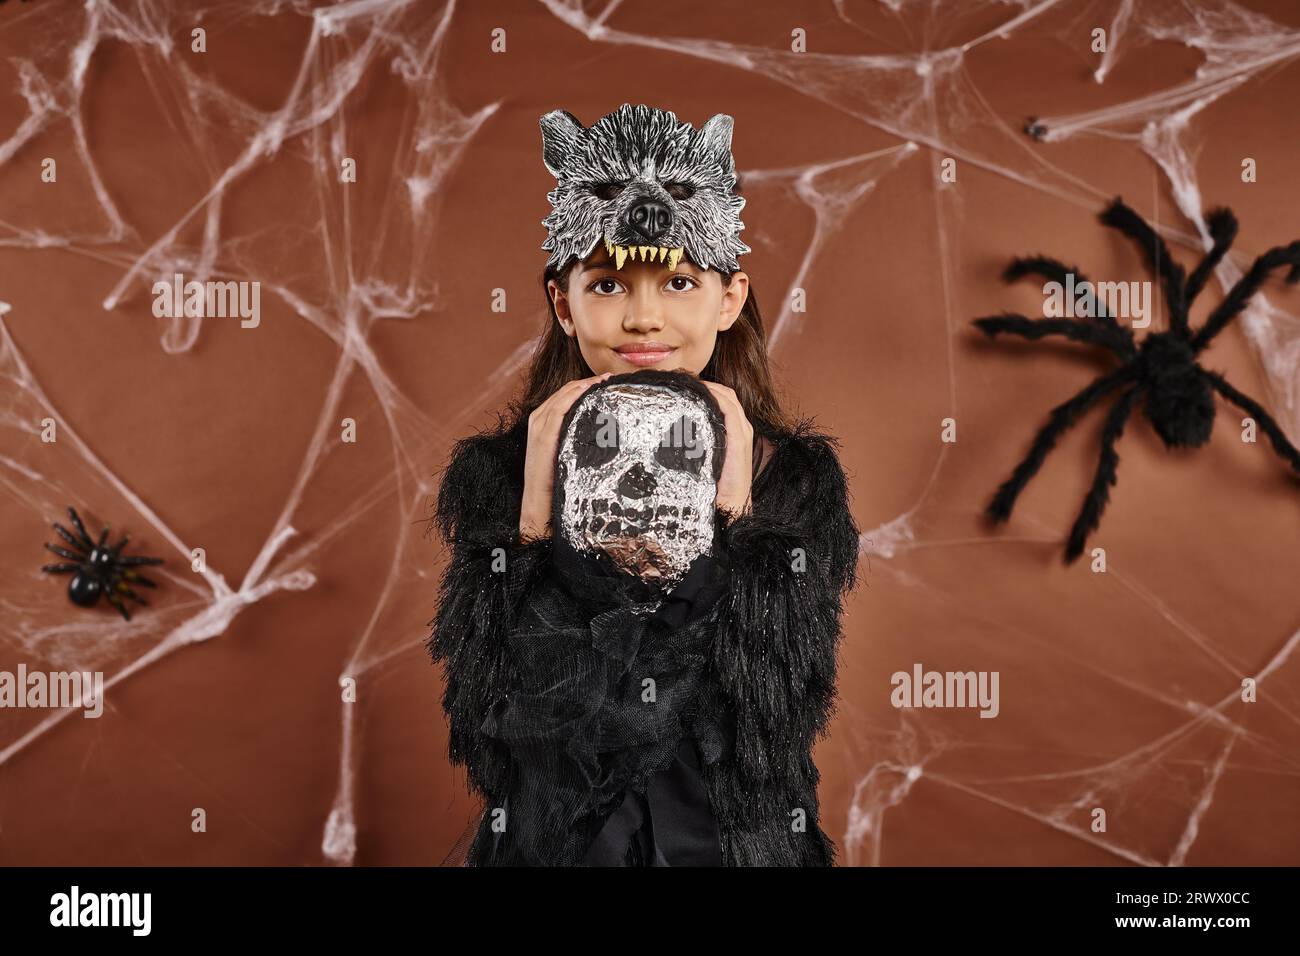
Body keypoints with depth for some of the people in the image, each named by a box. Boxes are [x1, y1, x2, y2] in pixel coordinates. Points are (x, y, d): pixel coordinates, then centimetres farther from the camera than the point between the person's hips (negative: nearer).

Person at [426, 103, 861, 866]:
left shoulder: (801, 480, -9)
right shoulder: (495, 473, -10)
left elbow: (780, 718, -18)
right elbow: (498, 730, -17)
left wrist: (731, 513, -22)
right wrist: (539, 515, -23)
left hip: (742, 838, 1)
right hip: (551, 839, 0)